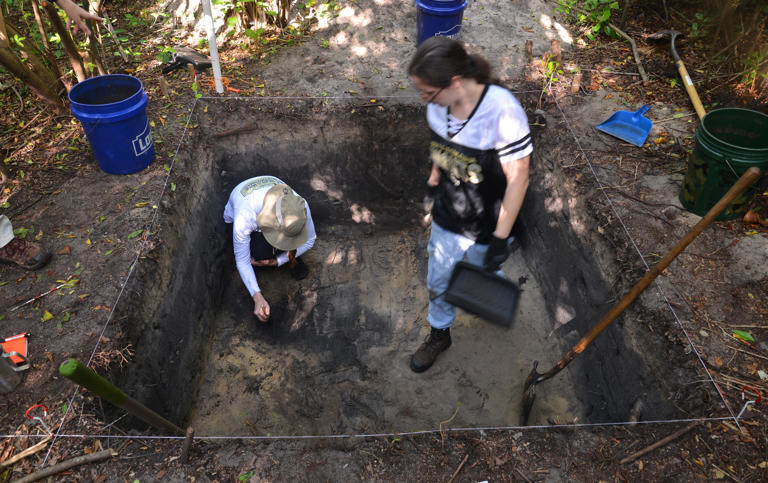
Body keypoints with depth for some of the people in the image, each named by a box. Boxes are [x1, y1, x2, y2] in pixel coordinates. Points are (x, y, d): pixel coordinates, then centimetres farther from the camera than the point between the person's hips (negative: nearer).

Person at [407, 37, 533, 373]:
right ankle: (439, 333, 49)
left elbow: (517, 179, -26)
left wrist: (501, 238, -21)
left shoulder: (503, 112, -33)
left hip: (487, 228, -4)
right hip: (446, 218, 5)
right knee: (438, 281, 20)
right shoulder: (439, 104, -15)